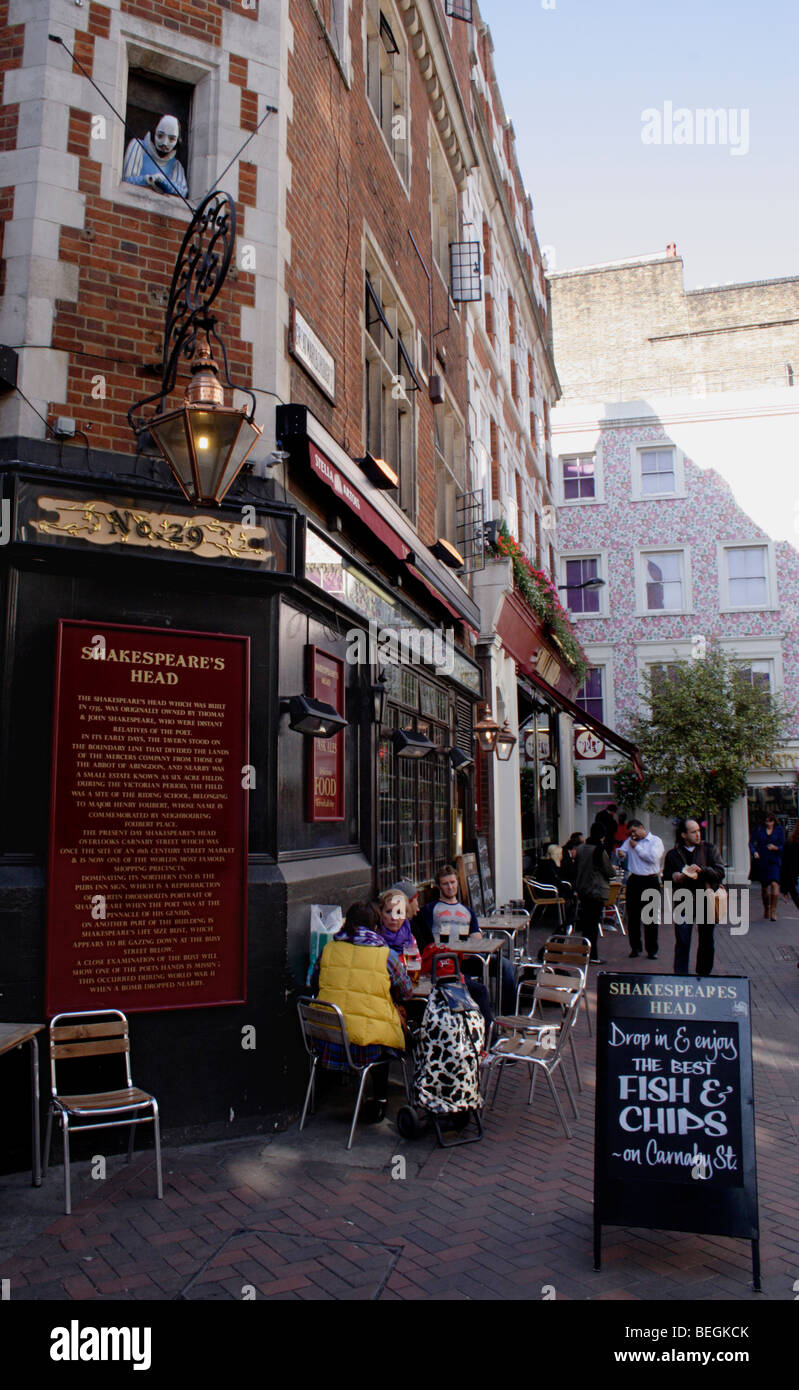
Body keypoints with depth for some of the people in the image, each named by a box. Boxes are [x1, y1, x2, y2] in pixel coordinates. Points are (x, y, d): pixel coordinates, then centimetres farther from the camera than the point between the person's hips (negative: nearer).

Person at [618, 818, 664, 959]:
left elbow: (652, 857, -15)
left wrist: (636, 847, -9)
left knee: (651, 916, 0)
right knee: (633, 915, 6)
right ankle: (635, 947, 16)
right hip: (634, 881, 4)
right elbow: (622, 851, 7)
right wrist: (621, 853, -16)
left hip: (651, 882, -4)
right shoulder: (630, 841, 14)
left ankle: (652, 950, 7)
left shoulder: (656, 840, -1)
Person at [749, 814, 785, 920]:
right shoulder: (759, 829, 5)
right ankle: (766, 909, 28)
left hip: (774, 861, -2)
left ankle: (773, 911, -15)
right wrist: (754, 852, -18)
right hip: (762, 861, 2)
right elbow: (751, 842, 0)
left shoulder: (779, 830, 4)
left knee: (774, 884, -19)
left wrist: (775, 848, -18)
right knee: (764, 886, 9)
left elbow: (783, 846, 3)